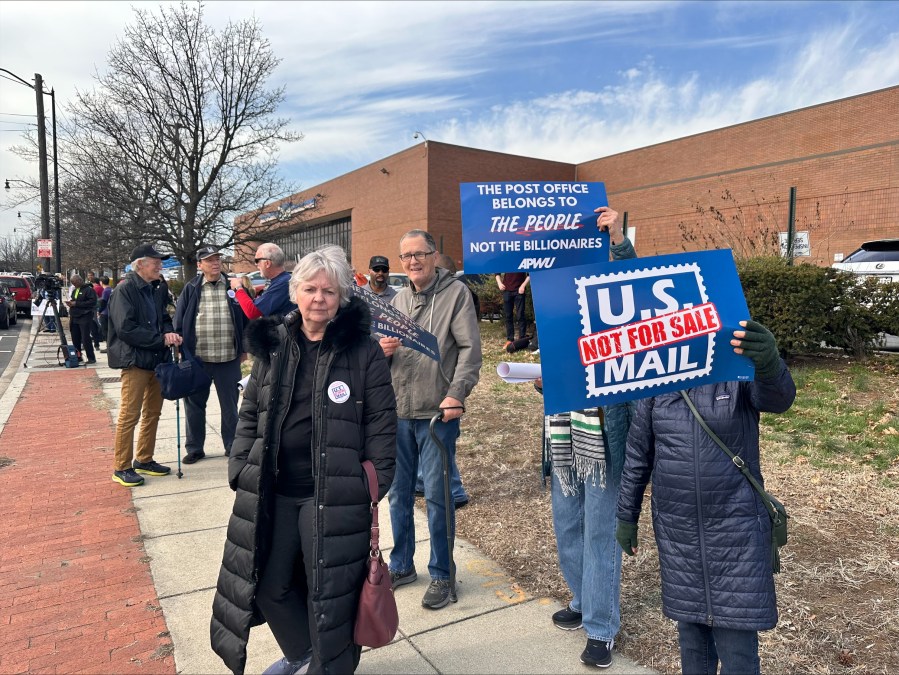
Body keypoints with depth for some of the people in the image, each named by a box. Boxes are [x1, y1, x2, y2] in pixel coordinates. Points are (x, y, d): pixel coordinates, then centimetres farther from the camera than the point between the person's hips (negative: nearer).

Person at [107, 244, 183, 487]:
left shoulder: (157, 289, 11)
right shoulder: (125, 290, -12)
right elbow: (126, 328, -19)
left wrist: (169, 332, -4)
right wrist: (162, 339, -18)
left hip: (156, 359, 8)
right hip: (135, 360, -8)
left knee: (153, 413, 15)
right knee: (129, 416, -2)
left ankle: (144, 460, 28)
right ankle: (122, 467, 10)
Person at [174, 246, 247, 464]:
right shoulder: (191, 289, 3)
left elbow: (245, 318, 7)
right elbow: (179, 321, 4)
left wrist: (244, 349, 5)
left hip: (229, 359, 0)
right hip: (197, 358, 1)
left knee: (230, 405, 9)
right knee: (194, 404, 9)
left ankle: (232, 446, 22)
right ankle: (194, 448, 23)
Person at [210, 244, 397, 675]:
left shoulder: (363, 350, -6)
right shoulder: (273, 346, 7)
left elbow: (381, 423, -5)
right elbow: (250, 415, 12)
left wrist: (376, 487, -9)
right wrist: (240, 472, 6)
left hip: (335, 494, -5)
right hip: (271, 491, 5)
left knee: (329, 591, 6)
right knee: (269, 583, 17)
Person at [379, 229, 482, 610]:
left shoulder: (455, 292, -4)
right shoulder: (397, 300, 13)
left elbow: (470, 349, -11)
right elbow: (382, 357, 16)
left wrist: (456, 394, -22)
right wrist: (383, 349, -7)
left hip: (437, 413, -5)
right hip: (398, 411, 6)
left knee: (437, 495, 3)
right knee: (398, 491, 15)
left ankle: (441, 575, 20)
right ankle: (401, 565, 33)